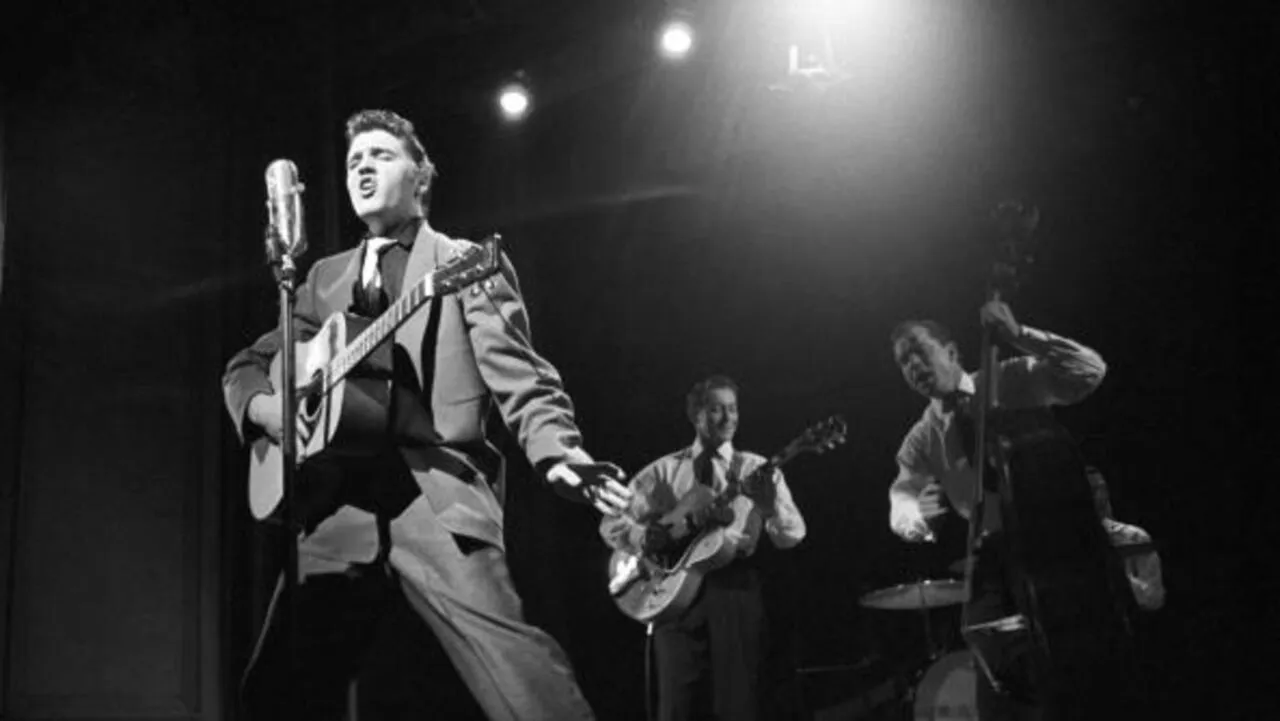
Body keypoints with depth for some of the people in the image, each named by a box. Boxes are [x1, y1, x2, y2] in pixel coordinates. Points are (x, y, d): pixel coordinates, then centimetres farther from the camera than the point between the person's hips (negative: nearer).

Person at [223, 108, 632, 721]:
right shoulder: (326, 279, 23)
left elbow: (517, 375, -1)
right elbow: (246, 366, 25)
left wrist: (557, 452, -21)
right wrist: (265, 407, 0)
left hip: (436, 494, -5)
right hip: (338, 508, 5)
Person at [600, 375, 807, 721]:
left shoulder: (758, 470, 9)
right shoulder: (663, 471, 10)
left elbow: (791, 536, 1)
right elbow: (611, 522, 10)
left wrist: (771, 505, -20)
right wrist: (642, 537, -10)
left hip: (736, 586, 0)